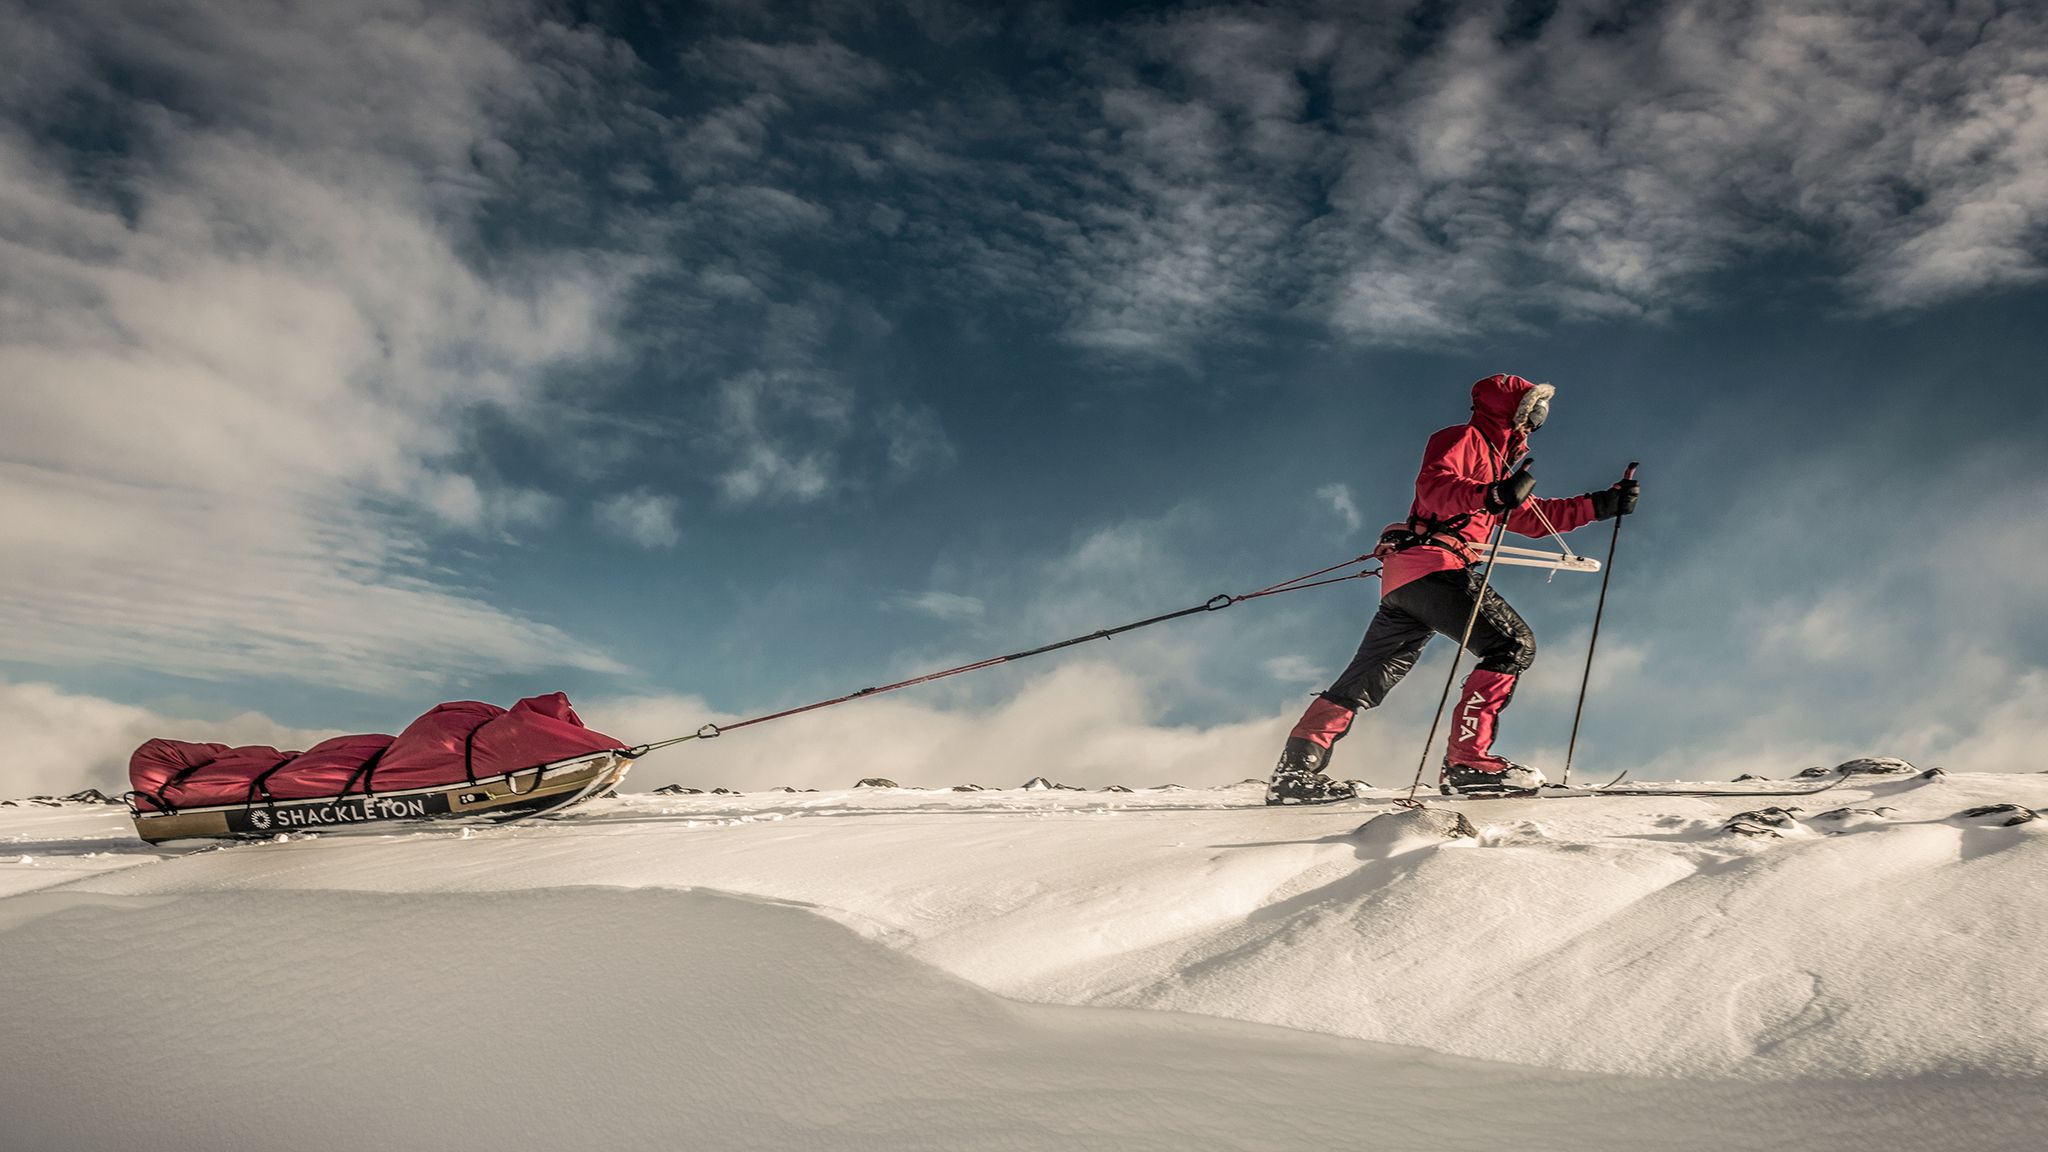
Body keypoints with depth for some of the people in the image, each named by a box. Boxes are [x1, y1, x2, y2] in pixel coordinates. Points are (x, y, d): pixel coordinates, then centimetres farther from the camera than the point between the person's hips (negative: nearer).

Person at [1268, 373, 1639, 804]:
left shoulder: (1495, 463, 33)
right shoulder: (1463, 439, 4)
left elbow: (1532, 518, 34)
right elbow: (1432, 486, -15)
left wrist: (1601, 505, 30)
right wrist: (1494, 496, -30)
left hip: (1404, 575, 10)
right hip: (1431, 563, -10)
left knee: (1369, 679, 7)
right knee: (1514, 644, -13)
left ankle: (1298, 769, 4)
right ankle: (1468, 760, -20)